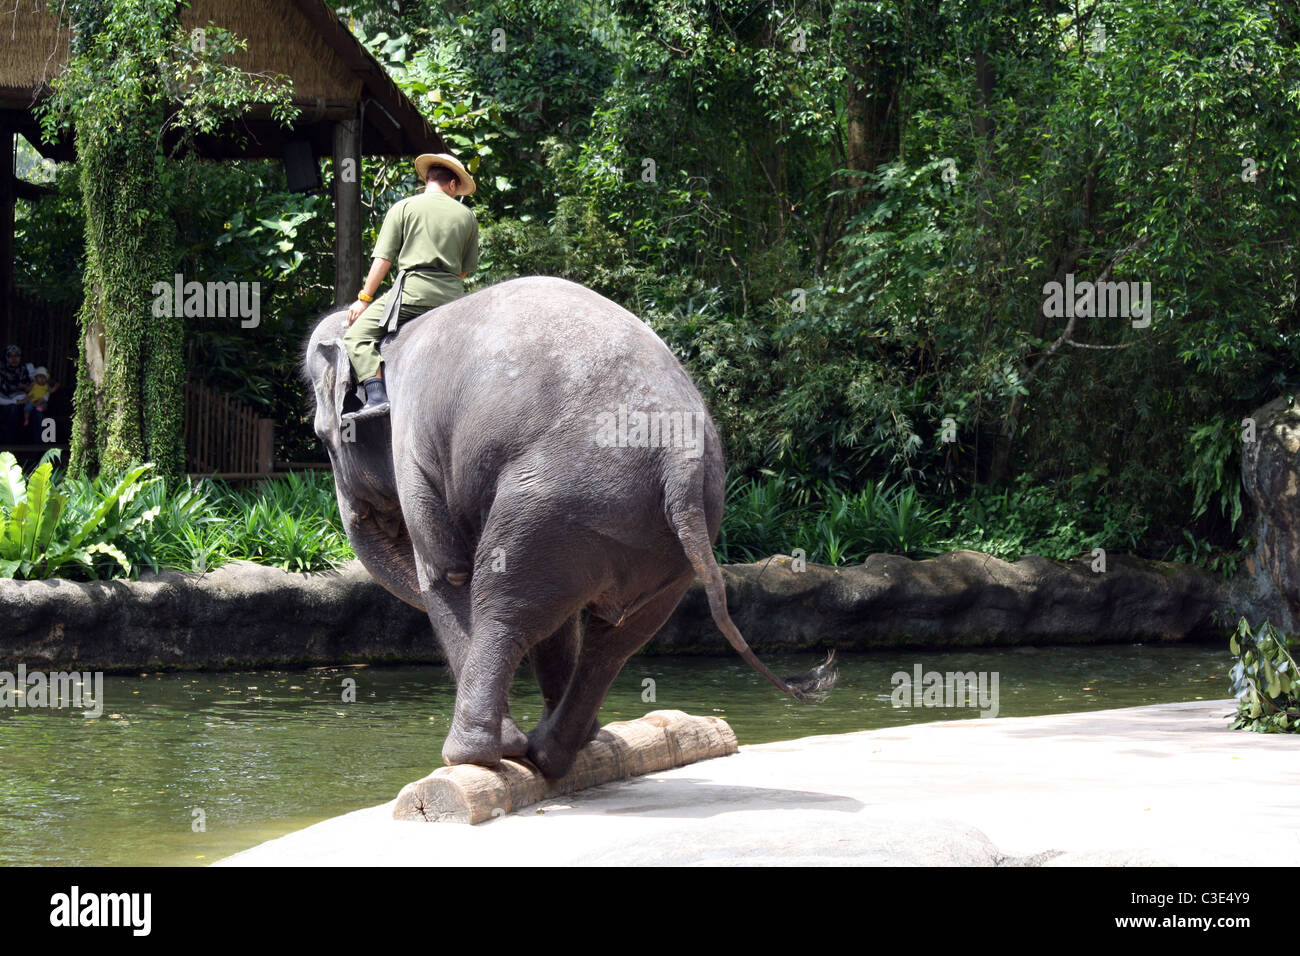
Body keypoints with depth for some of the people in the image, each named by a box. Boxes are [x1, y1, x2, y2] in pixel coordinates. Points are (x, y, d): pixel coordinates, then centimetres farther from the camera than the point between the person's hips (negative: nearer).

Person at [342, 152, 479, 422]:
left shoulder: (404, 207, 6)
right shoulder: (466, 216, 14)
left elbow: (383, 259, 2)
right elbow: (466, 268, 17)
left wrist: (364, 298, 8)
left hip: (412, 290, -4)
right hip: (452, 296, 4)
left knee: (358, 335, -3)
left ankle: (376, 396, -21)